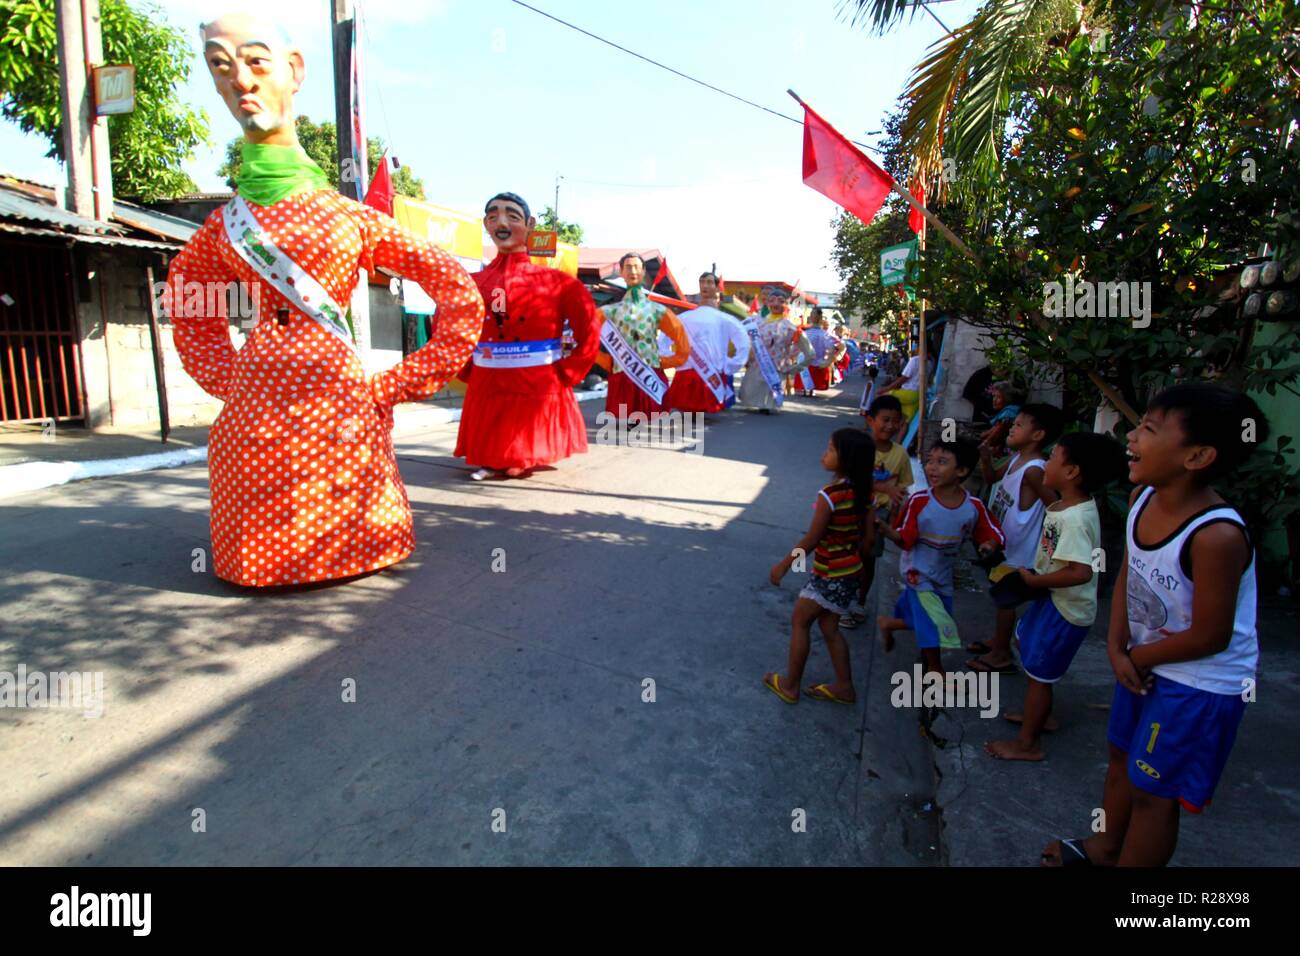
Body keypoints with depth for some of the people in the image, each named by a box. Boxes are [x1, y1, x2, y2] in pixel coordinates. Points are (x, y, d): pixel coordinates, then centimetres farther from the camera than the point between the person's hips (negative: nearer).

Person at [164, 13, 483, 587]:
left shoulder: (352, 215, 1)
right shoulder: (226, 223, 9)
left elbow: (459, 293, 1)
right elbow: (185, 294, 28)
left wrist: (395, 386, -1)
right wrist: (226, 379, 15)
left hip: (336, 406, -2)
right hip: (253, 407, 3)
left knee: (344, 543, 7)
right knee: (259, 556, 13)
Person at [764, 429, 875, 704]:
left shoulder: (829, 496, -26)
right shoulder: (864, 491, -2)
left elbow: (811, 540, -20)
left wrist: (784, 564, -8)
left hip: (830, 574, -8)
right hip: (850, 569, 8)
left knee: (799, 621, 11)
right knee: (829, 627, 21)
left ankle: (790, 685, 22)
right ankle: (844, 686, 30)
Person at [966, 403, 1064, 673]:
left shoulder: (1034, 469, -26)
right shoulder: (1016, 458, 1)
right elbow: (992, 478, 15)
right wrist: (985, 458, -4)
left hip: (1018, 549, -9)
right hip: (1004, 542, 9)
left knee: (1005, 598, 3)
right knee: (1001, 595, 21)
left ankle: (1001, 656, 17)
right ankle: (998, 642, 37)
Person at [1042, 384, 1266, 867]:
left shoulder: (1217, 536, -34)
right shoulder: (1143, 496, -11)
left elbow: (1209, 637, -24)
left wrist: (1137, 656, -10)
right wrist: (1117, 648, -7)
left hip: (1201, 686, -8)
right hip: (1146, 663, 8)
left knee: (1152, 791, 9)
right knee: (1122, 758, 26)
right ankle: (1105, 846, 50)